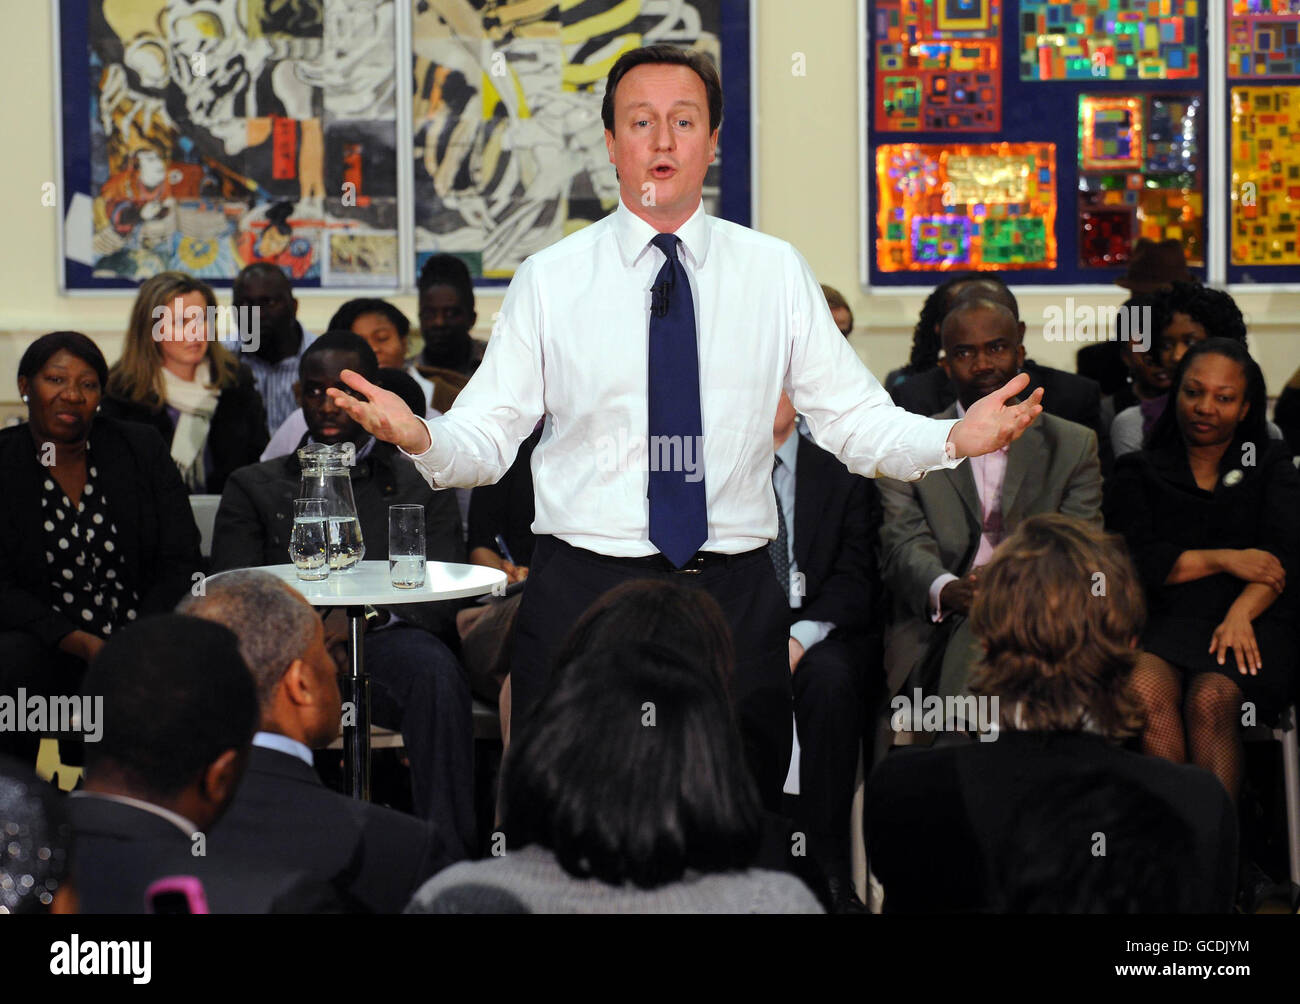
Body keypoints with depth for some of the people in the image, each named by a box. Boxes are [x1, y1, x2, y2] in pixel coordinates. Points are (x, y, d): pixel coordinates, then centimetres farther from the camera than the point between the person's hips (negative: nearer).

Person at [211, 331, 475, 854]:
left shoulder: (423, 486, 22)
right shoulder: (254, 488, 24)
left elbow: (445, 601, 7)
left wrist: (365, 615, -15)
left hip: (385, 641, 0)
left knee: (435, 669, -36)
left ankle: (448, 857, -38)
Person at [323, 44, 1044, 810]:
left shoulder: (775, 272, 6)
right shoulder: (550, 279, 3)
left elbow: (856, 420, 3)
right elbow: (487, 437, 0)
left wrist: (955, 439, -14)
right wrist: (420, 437, -22)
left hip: (736, 599, 1)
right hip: (582, 593, -1)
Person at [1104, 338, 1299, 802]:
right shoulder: (1138, 473, 20)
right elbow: (1135, 561, 5)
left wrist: (1240, 614, -14)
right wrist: (1224, 559, -3)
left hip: (1252, 624, 0)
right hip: (1164, 620, 1)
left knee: (1210, 701, -33)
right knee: (1146, 691, -34)